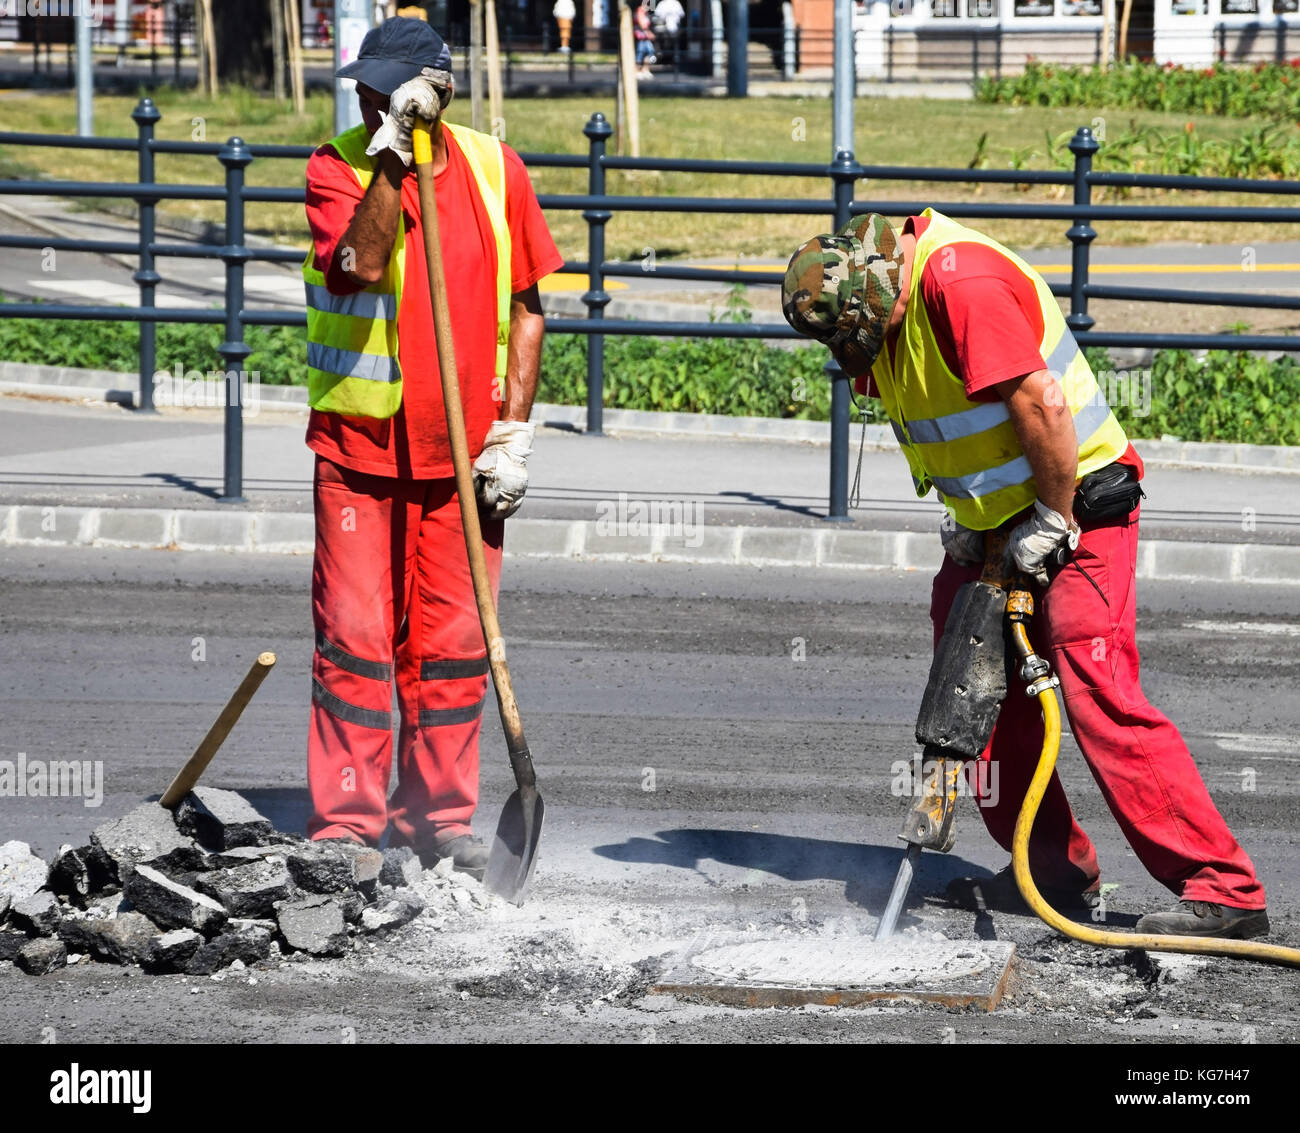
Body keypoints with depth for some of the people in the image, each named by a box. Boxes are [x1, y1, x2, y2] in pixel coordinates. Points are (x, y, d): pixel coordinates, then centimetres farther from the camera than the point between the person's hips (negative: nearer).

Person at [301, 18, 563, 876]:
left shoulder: (492, 169, 2)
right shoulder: (338, 167, -5)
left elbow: (525, 304, 6)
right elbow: (361, 264, -24)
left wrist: (513, 432, -1)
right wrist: (394, 152, -23)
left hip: (462, 450, 2)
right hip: (359, 442, -2)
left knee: (452, 642, 6)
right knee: (355, 637, -4)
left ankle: (439, 817, 15)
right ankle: (346, 825, 1)